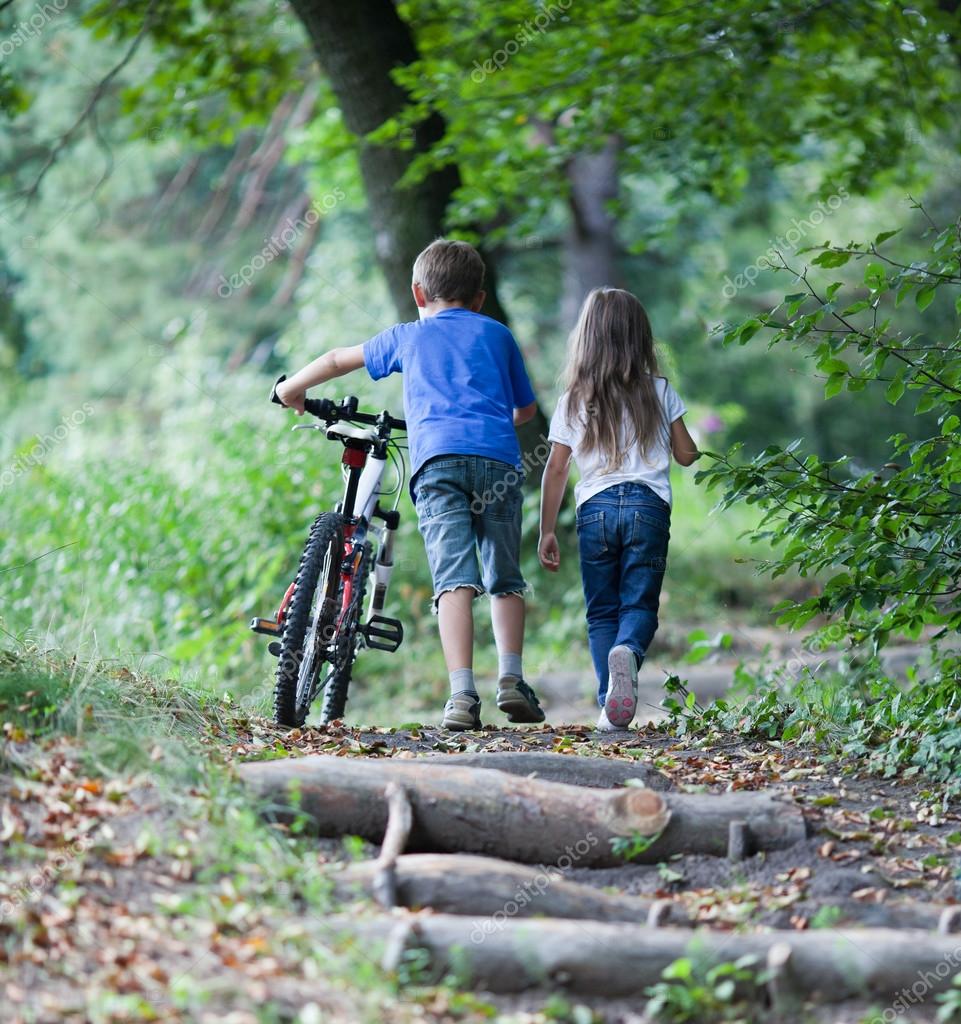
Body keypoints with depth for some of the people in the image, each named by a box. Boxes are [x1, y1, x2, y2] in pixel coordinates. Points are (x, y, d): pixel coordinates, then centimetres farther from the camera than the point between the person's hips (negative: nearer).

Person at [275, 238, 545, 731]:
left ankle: (462, 694, -22)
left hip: (437, 456, -1)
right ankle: (511, 680, 3)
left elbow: (337, 360, 37)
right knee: (505, 578, 14)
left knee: (454, 578, -11)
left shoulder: (408, 336, 25)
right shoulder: (497, 334, 26)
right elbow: (526, 409, 36)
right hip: (499, 458, 1)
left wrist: (293, 388, 54)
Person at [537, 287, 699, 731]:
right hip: (648, 505, 0)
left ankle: (610, 704, -6)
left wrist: (546, 530, 10)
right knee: (639, 604, 1)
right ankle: (628, 652, -33)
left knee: (601, 611, 8)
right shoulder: (659, 392, 7)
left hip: (595, 507, 0)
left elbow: (556, 469, 5)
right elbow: (686, 455, 13)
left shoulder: (573, 401, 7)